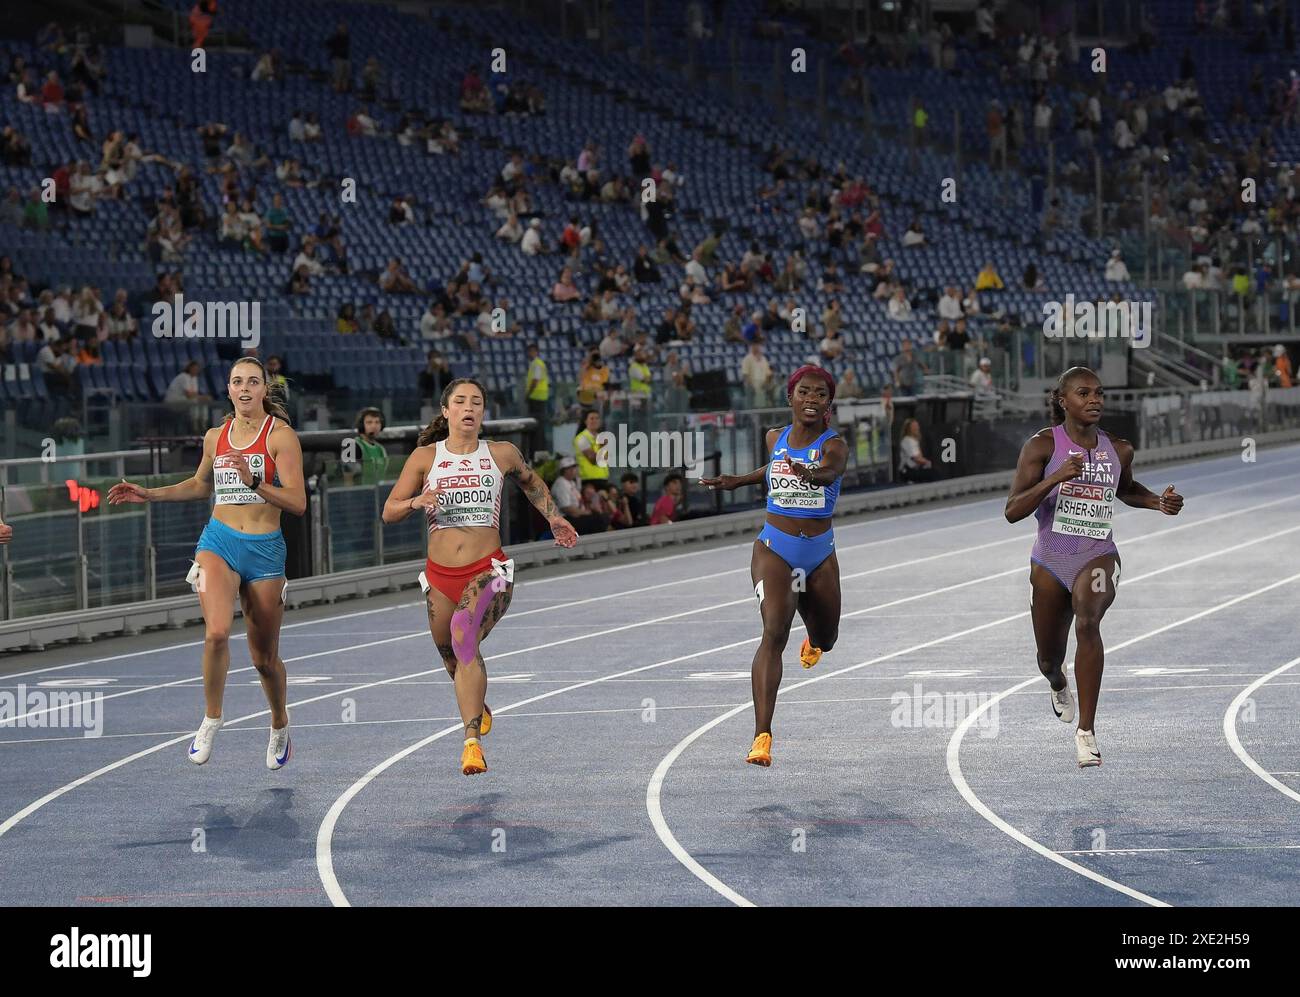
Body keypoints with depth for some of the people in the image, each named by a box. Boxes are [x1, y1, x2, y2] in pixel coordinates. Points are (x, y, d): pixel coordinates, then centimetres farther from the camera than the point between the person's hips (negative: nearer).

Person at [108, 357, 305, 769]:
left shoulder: (281, 435, -6)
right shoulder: (216, 437, 8)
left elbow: (298, 503, -14)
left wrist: (254, 482, -28)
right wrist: (148, 494, 21)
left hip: (264, 550, -2)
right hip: (219, 542, 2)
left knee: (264, 656, 9)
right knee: (217, 633, -23)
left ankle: (280, 725, 36)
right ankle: (211, 720, -4)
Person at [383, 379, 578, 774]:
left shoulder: (501, 454, 4)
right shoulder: (426, 456, 3)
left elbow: (532, 482, 27)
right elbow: (389, 512, 1)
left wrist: (554, 518, 19)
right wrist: (416, 502, -18)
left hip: (488, 571, -3)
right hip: (440, 576, 3)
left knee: (465, 638, -27)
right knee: (450, 655, 14)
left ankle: (472, 742, -31)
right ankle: (477, 707, 49)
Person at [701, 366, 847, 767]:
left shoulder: (834, 444, -10)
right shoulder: (775, 438, 1)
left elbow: (832, 470, -36)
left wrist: (811, 473, -57)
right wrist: (739, 480, 20)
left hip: (820, 553, 0)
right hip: (774, 549, 0)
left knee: (825, 641, 19)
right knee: (774, 632, -22)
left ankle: (812, 639, 63)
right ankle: (762, 737, -30)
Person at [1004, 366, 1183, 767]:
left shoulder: (1119, 449, 3)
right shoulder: (1043, 445, -10)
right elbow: (1012, 511, -17)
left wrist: (1158, 502, 6)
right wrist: (1054, 478, -31)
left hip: (1097, 557, 0)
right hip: (1049, 562, 0)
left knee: (1087, 623, -32)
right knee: (1049, 660, 15)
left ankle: (1086, 732, -30)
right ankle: (1059, 686, 57)